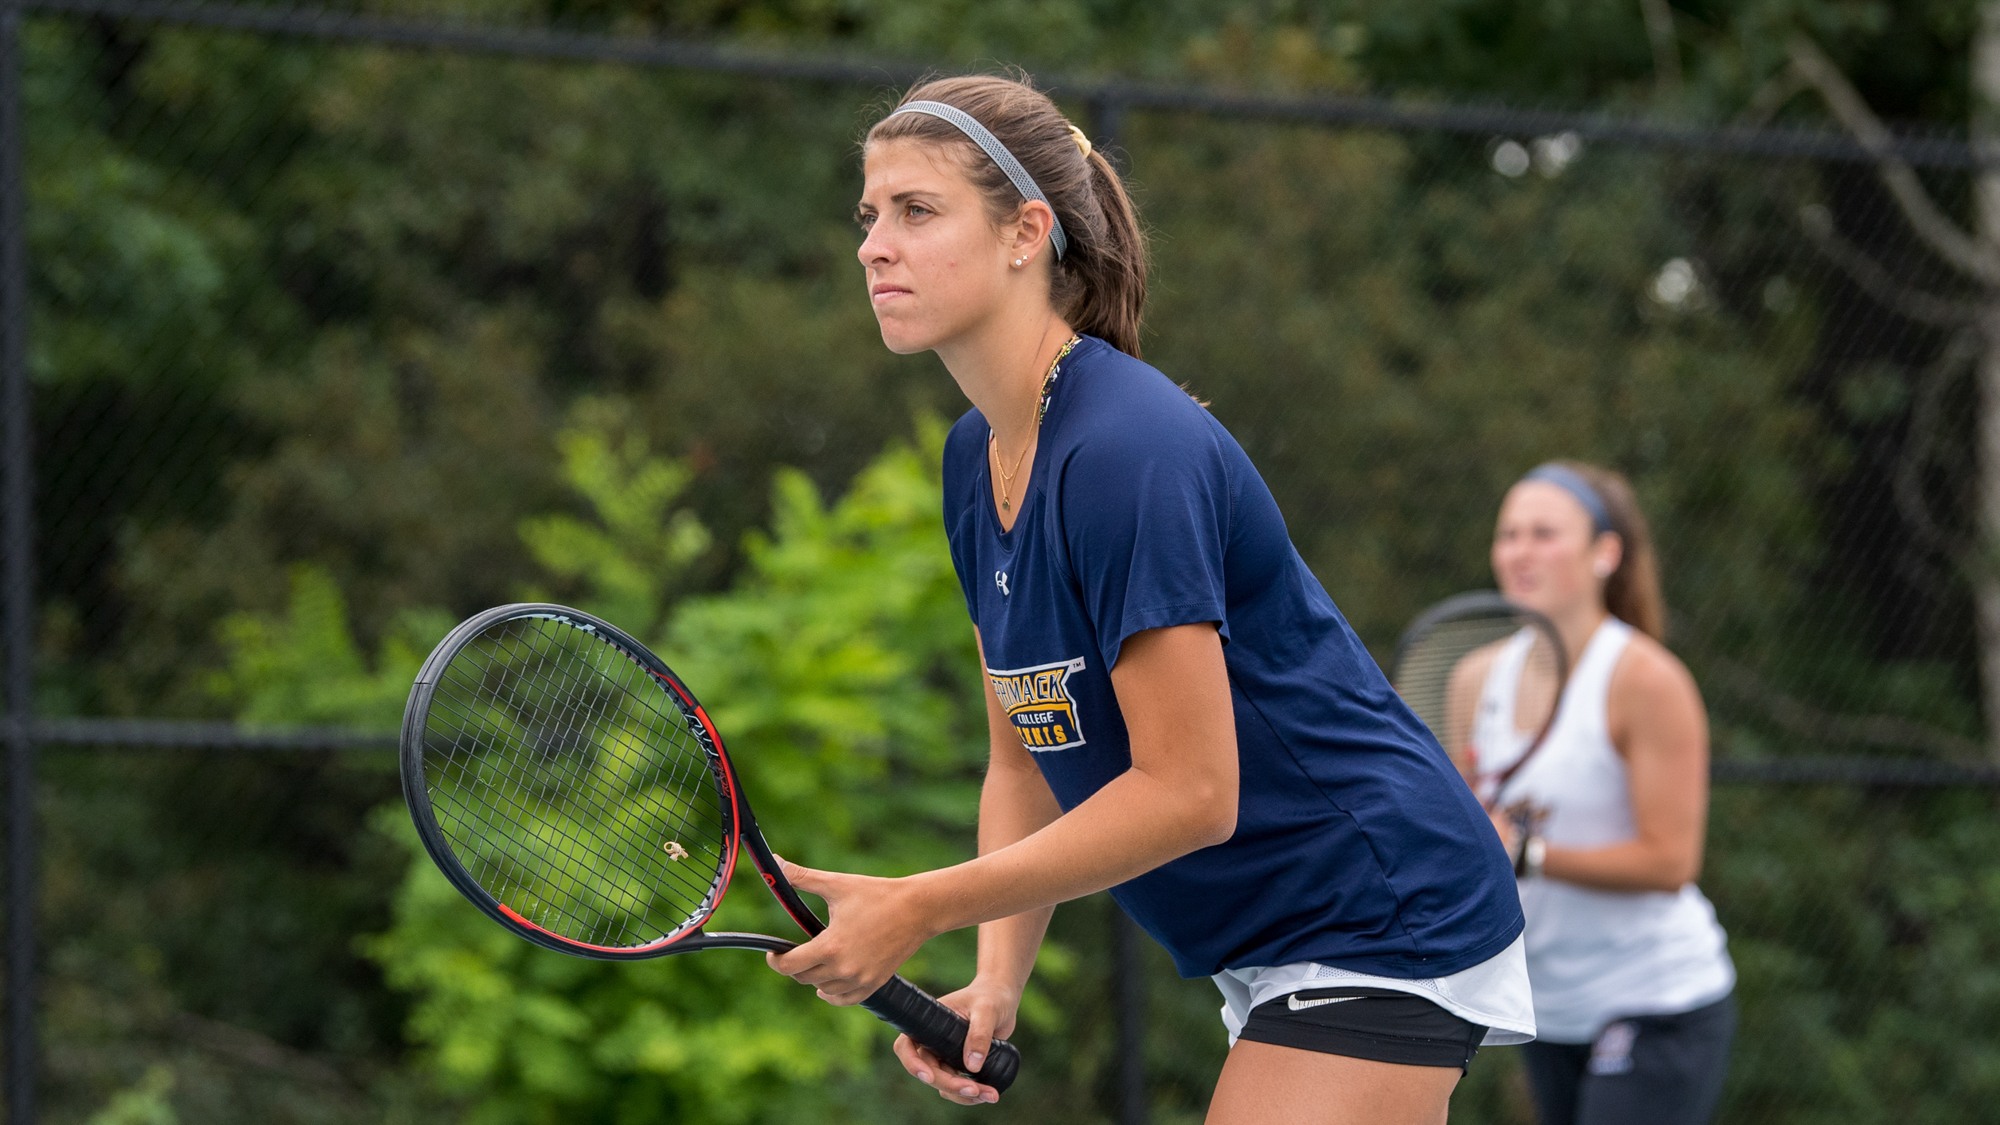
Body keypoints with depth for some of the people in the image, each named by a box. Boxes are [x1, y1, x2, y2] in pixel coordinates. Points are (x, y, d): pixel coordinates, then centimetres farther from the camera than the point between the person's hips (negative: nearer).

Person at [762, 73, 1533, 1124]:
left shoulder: (1131, 451, -23)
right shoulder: (976, 458, 6)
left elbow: (1189, 791, -25)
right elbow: (1024, 758, 11)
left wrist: (918, 910, -22)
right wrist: (997, 979, -4)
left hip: (1384, 921, -10)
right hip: (1274, 954, 10)